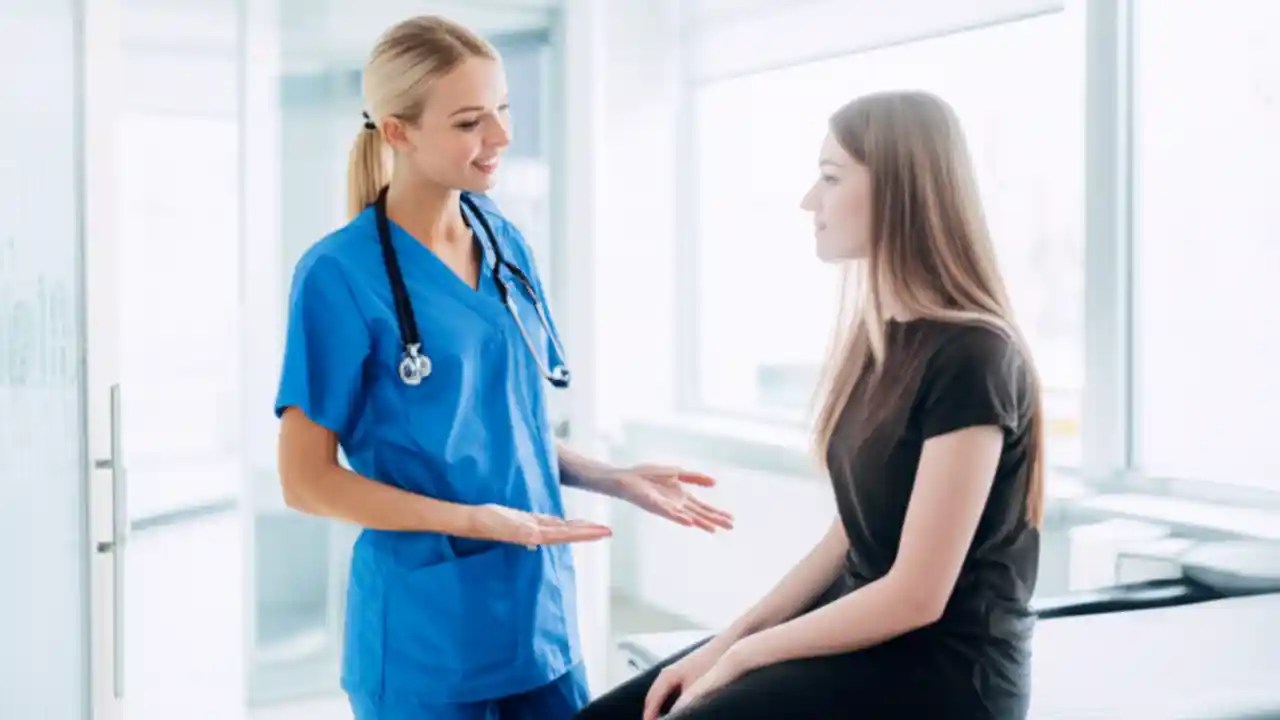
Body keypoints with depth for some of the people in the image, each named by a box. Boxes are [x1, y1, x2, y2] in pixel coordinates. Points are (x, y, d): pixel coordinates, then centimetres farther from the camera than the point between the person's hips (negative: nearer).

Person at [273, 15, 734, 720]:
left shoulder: (506, 244, 5)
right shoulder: (341, 273, -13)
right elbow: (308, 480, -12)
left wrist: (615, 479, 1)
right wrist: (471, 520, -20)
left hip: (539, 608, 6)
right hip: (425, 629, -5)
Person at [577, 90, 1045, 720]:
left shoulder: (969, 358, -19)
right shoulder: (874, 337, 9)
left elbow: (917, 595, -20)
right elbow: (849, 534, 11)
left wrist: (742, 656, -11)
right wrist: (729, 637, 1)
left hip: (943, 667, -8)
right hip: (861, 628, 8)